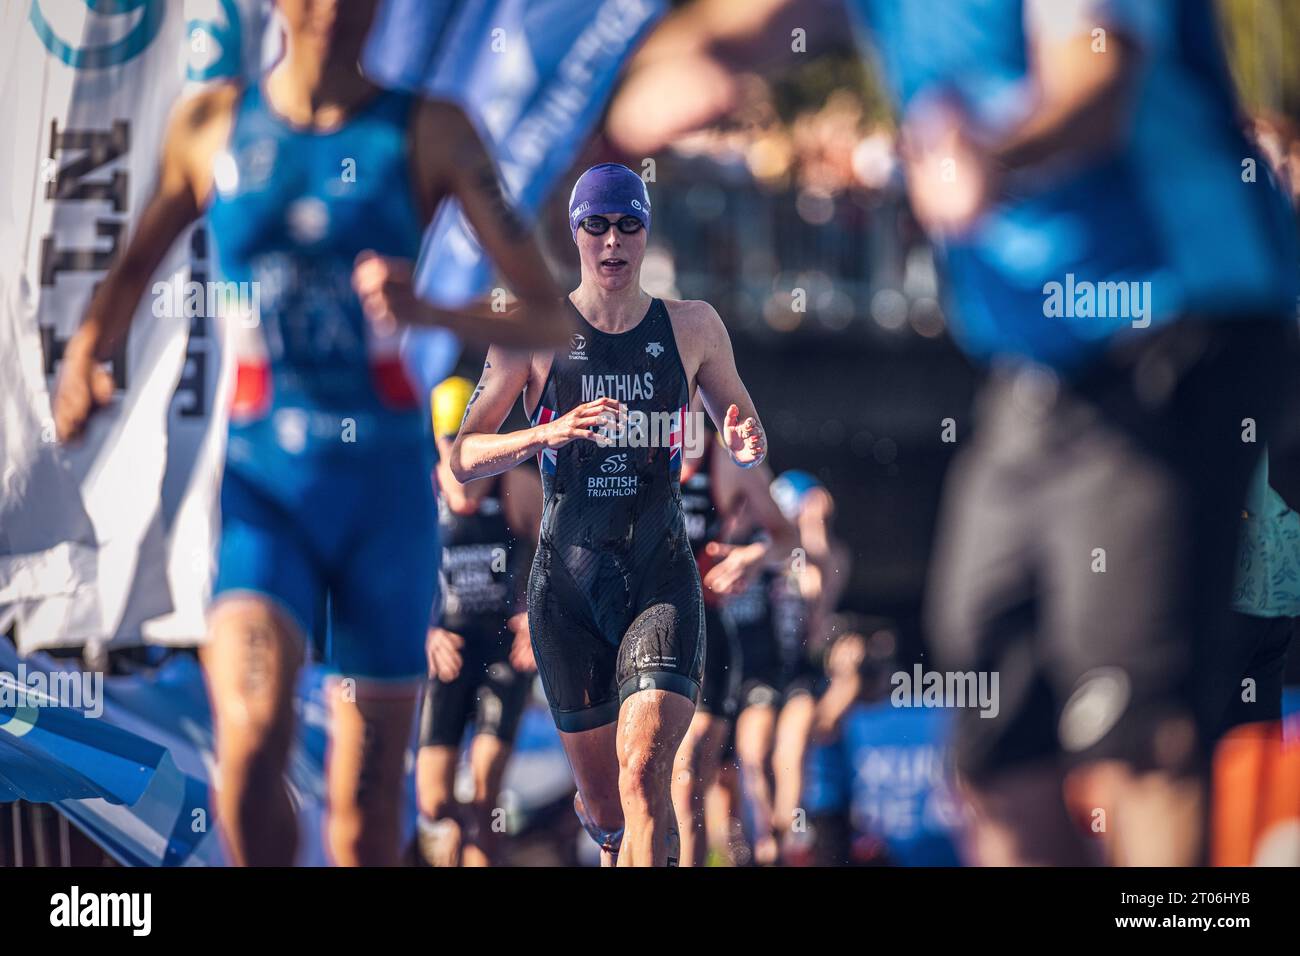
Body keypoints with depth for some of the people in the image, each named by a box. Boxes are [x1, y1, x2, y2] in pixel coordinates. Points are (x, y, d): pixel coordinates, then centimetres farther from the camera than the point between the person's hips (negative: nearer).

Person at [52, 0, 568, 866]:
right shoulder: (211, 126, 5)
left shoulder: (428, 133, 0)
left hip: (387, 490, 0)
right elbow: (134, 268, 22)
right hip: (263, 491, 0)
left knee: (366, 816, 2)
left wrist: (430, 314, -24)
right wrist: (86, 357, 2)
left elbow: (550, 317, -5)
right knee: (253, 736, -27)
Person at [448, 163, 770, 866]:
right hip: (567, 582, 1)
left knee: (644, 776, -21)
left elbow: (744, 436, 17)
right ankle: (613, 844, 44)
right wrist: (550, 433, -19)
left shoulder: (693, 327, 5)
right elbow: (462, 457, -1)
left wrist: (745, 445, -8)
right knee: (603, 805, 8)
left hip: (661, 577, -1)